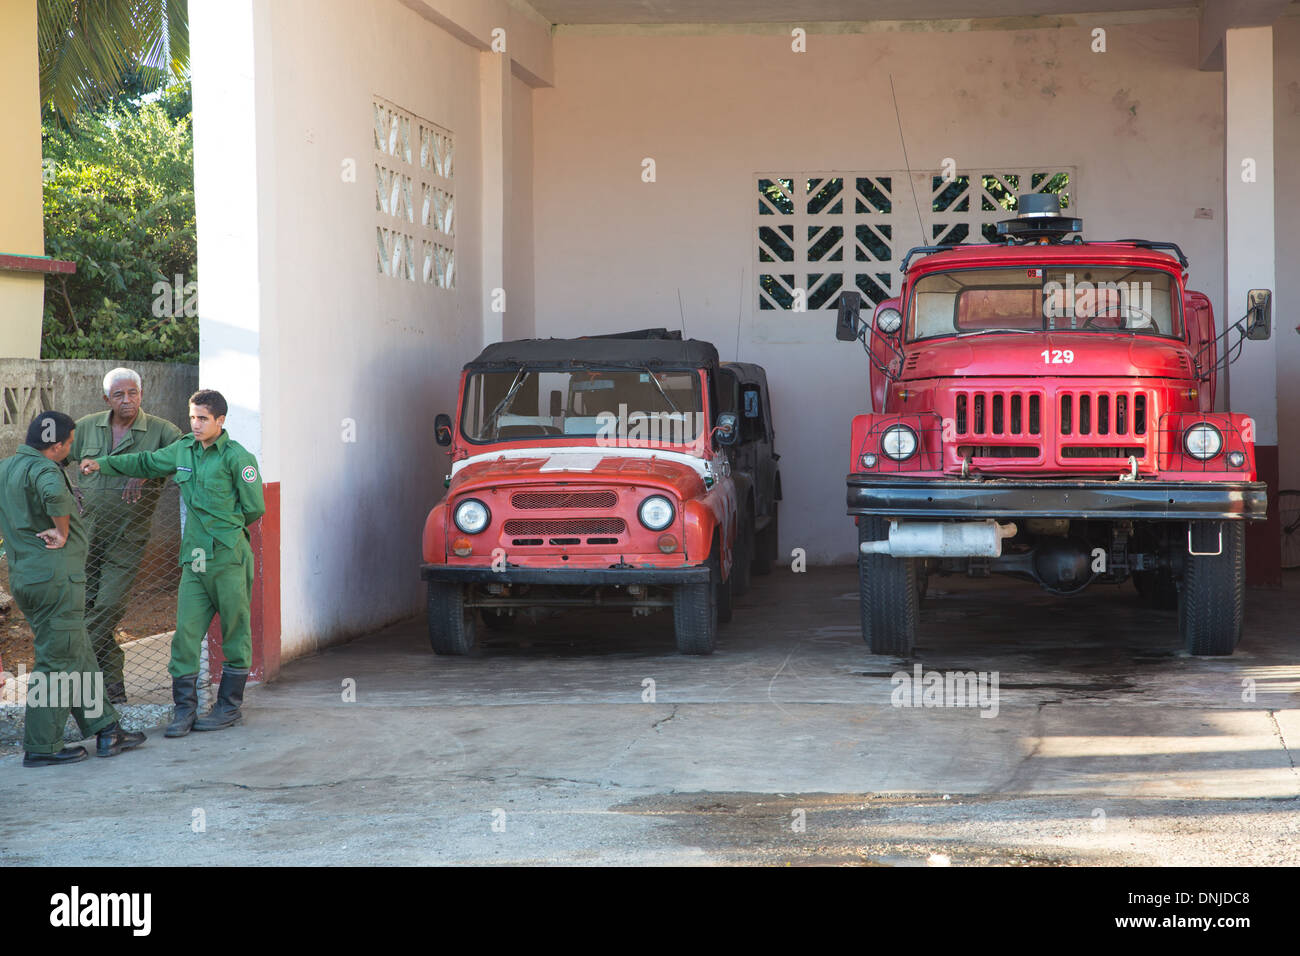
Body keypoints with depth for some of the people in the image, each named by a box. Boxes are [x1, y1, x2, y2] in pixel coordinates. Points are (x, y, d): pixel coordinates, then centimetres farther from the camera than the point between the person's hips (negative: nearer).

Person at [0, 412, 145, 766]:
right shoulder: (43, 469, -16)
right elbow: (55, 495, -39)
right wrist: (62, 531, -23)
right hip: (56, 577, -10)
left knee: (78, 657, 16)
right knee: (57, 661, -2)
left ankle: (105, 730, 20)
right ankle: (41, 747, 2)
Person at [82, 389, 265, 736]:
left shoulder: (236, 457, -8)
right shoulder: (183, 450, 10)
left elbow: (254, 508, -5)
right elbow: (147, 463, 28)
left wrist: (226, 528, 6)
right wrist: (103, 463, 24)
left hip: (229, 556, -5)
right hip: (194, 558, 6)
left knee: (234, 633, 4)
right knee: (186, 631, 0)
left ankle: (230, 707, 13)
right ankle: (185, 709, 5)